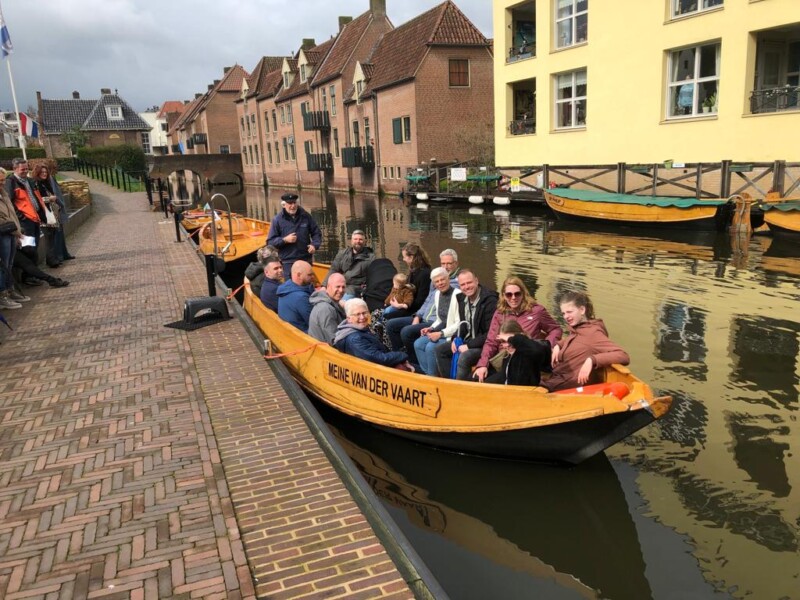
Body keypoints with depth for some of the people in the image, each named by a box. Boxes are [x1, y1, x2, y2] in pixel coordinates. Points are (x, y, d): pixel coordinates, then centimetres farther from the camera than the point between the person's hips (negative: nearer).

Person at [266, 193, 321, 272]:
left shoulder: (306, 216, 2)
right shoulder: (277, 220, -5)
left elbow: (316, 232, 11)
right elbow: (270, 242, -3)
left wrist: (314, 245, -8)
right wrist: (285, 240, -18)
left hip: (306, 260, 3)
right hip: (288, 262, -3)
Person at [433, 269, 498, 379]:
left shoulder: (490, 300, -20)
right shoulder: (462, 298, 5)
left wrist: (469, 345, -22)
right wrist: (456, 339, 0)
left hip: (484, 345, -9)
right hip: (468, 341, 9)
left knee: (464, 357, -33)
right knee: (440, 350, 3)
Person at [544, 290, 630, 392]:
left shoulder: (593, 333, -14)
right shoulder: (576, 329, 9)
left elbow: (624, 356, -23)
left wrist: (591, 360, -34)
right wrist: (557, 346, 10)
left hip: (568, 385, -8)